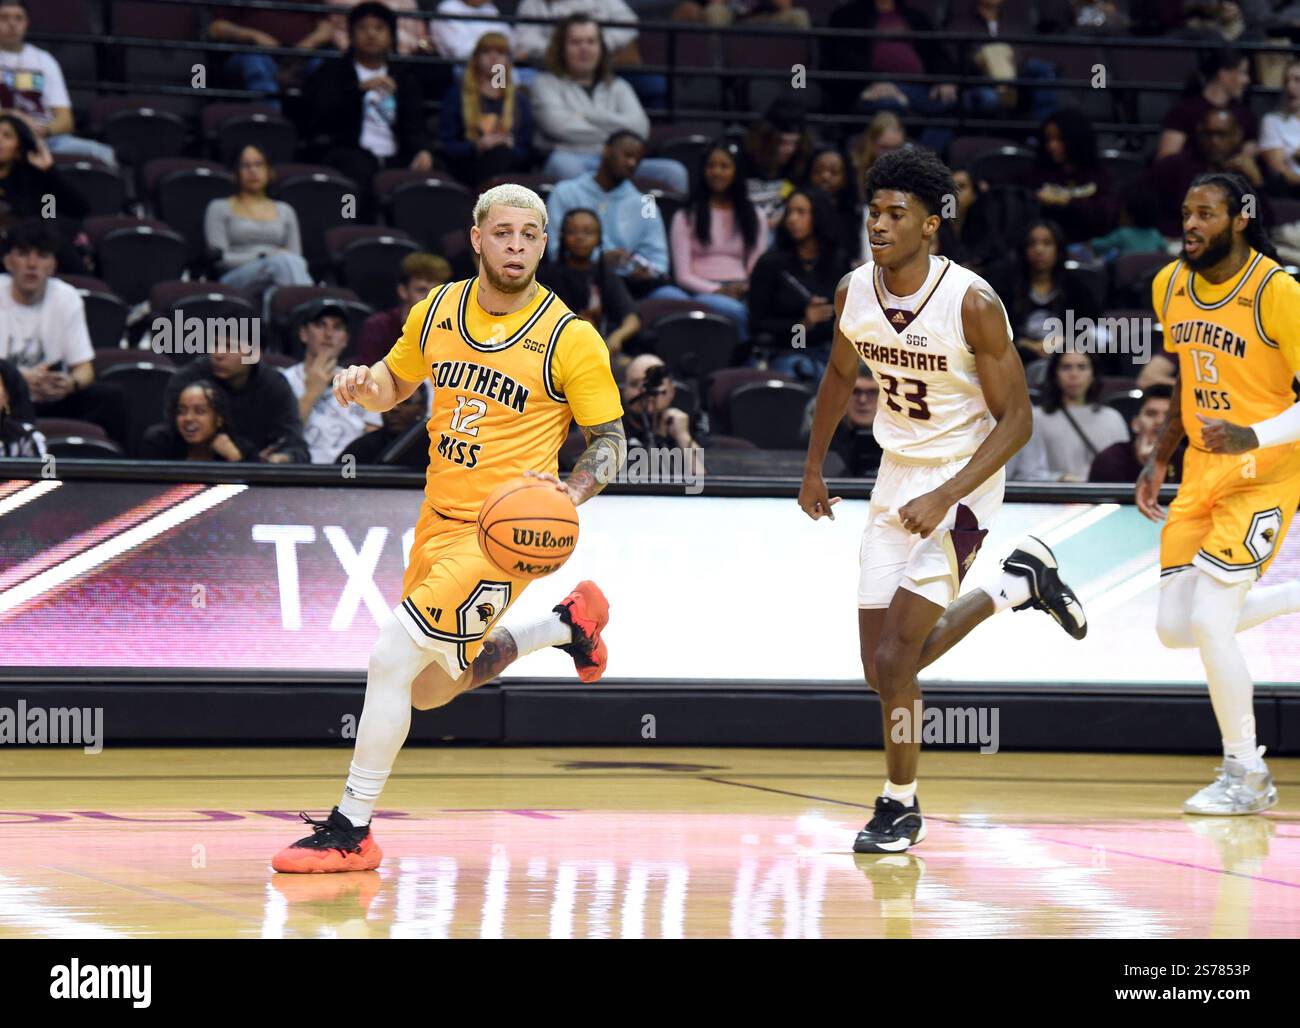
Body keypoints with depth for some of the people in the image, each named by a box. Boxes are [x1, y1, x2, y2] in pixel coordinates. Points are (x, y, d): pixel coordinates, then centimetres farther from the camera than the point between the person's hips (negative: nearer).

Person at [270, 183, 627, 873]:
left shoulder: (571, 339, -11)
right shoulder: (435, 312, 3)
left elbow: (610, 440, -4)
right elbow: (395, 387, 19)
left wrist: (573, 492, -23)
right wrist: (366, 385, -5)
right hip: (437, 522, 7)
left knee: (391, 656, -18)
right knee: (429, 689, 20)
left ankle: (350, 832, -7)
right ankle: (568, 623, 40)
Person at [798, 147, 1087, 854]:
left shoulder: (972, 304, -21)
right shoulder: (854, 291, -5)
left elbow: (1016, 420, -17)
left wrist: (945, 498, -25)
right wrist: (813, 469, 20)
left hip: (962, 482, -6)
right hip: (896, 478, 6)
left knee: (894, 657, -15)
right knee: (884, 669, 8)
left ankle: (900, 805, 7)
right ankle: (1020, 583, 30)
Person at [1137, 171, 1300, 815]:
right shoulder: (1170, 286, 5)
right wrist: (1160, 458, 17)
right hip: (1202, 469, 7)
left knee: (1209, 621, -15)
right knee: (1174, 629, 3)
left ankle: (1245, 776, 2)